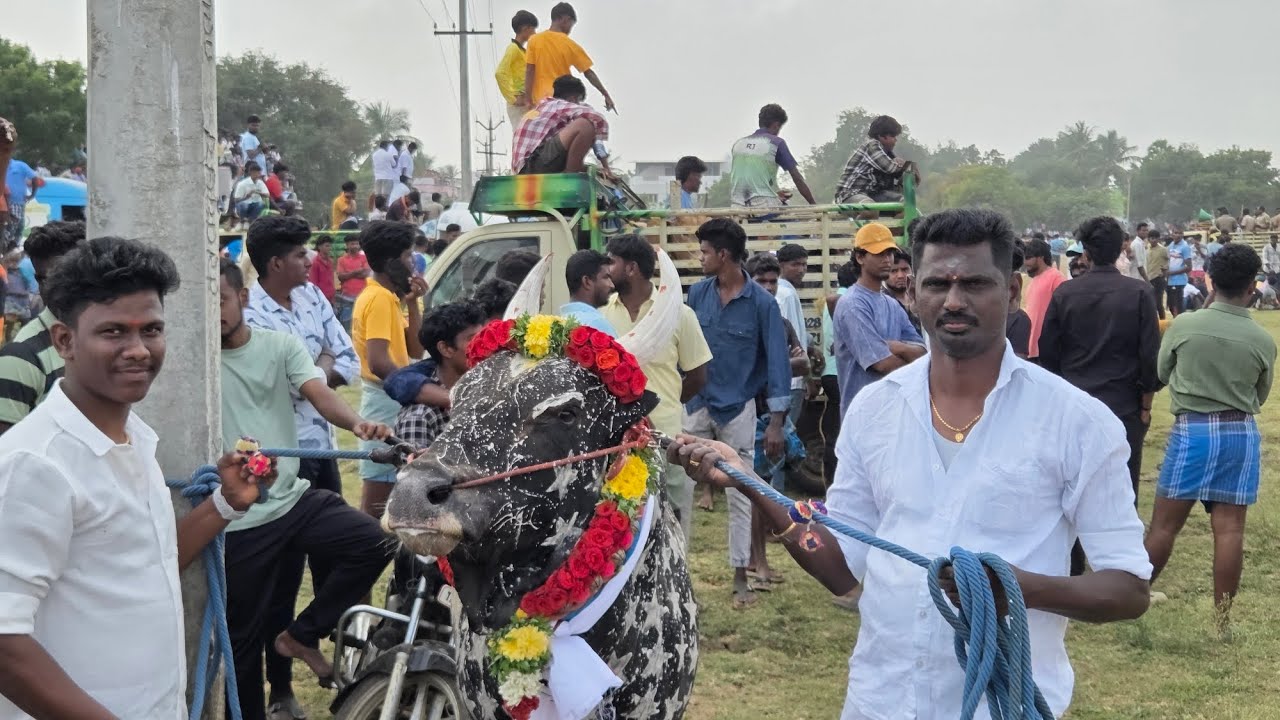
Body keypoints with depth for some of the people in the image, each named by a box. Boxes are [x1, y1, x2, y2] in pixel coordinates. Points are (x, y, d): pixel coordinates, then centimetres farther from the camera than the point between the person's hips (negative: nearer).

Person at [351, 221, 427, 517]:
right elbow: (379, 363, -25)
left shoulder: (387, 296, 11)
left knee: (384, 481, 15)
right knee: (379, 483, -5)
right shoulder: (379, 298, -17)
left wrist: (412, 303, 3)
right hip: (386, 399, -10)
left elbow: (414, 350, 11)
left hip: (392, 399, 10)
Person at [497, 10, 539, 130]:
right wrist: (513, 98, -18)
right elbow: (500, 73, -20)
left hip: (526, 104, 9)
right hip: (518, 105, -9)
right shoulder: (513, 48, -9)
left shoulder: (521, 49, 17)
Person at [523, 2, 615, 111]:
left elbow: (529, 71, -4)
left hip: (540, 101, 2)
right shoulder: (570, 45, -6)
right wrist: (606, 95, 5)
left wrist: (529, 100, 0)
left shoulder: (534, 40, -2)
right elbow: (589, 72, -2)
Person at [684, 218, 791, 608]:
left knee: (740, 494, 5)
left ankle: (740, 577, 14)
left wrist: (777, 421, -16)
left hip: (737, 407, -3)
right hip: (696, 403, 3)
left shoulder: (761, 302, -12)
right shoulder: (697, 293, -1)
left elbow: (777, 361, -11)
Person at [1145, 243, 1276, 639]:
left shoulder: (1184, 326, -9)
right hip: (1241, 433, 1)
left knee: (1164, 523, 6)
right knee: (1230, 529, 3)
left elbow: (1161, 373, 8)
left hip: (1192, 429, -1)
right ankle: (1223, 618, 9)